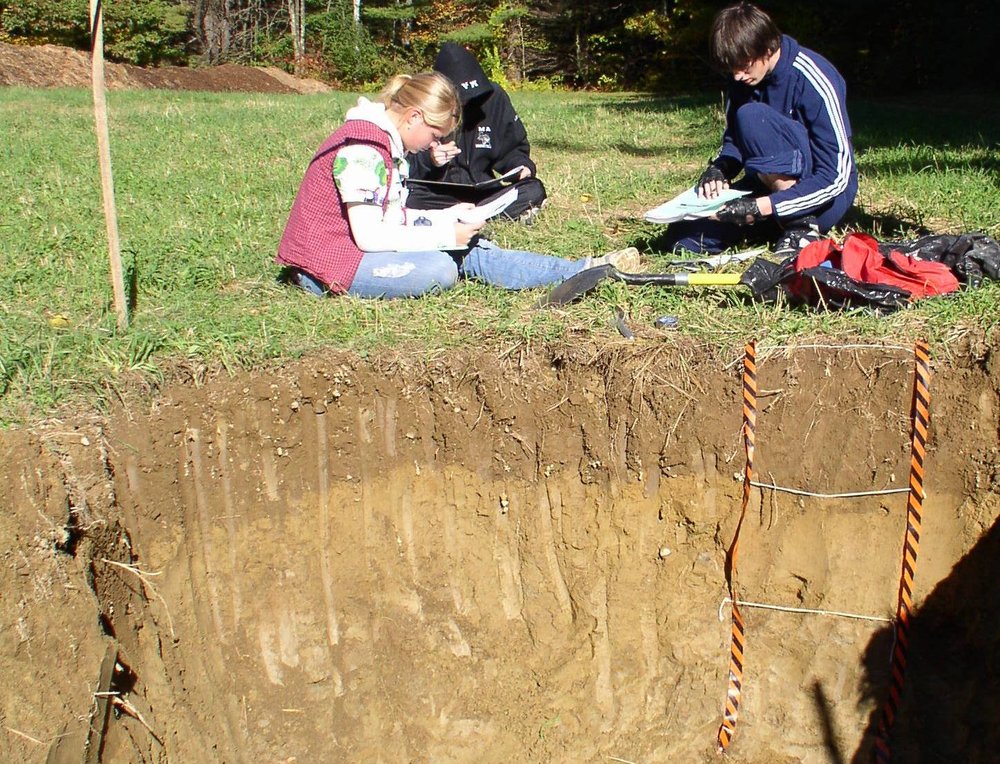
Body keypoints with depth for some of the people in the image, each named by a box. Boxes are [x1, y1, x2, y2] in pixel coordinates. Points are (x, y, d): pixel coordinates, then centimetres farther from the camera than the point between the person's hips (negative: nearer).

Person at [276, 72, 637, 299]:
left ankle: (581, 270, -5)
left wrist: (447, 217, 3)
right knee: (439, 269, -28)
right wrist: (446, 235, -19)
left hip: (354, 245, 10)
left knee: (470, 250, -4)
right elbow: (369, 236, -25)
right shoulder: (361, 148, -21)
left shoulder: (385, 140, 11)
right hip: (326, 264, -10)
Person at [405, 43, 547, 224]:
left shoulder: (493, 96, -2)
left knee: (533, 190, -20)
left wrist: (520, 166, -12)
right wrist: (428, 160, -29)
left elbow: (514, 148, 10)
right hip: (433, 194, -3)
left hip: (481, 191, 4)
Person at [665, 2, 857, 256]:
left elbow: (836, 177, -24)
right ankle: (781, 225, 7)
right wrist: (718, 169, -12)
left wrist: (763, 207, -33)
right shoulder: (744, 79, -2)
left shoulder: (814, 80, -21)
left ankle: (800, 226, -21)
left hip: (823, 196, -7)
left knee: (751, 116, -28)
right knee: (683, 236, -8)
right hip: (774, 187, 7)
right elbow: (733, 140, 12)